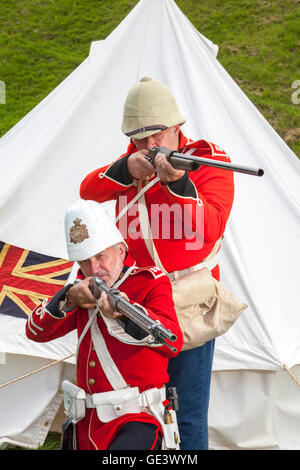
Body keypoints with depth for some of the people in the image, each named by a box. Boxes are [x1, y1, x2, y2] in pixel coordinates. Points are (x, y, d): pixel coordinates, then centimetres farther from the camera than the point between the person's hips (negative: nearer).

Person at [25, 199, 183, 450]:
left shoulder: (151, 282, -3)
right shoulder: (86, 291, 14)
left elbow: (173, 343, -21)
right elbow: (36, 332, 5)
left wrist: (126, 314, -38)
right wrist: (68, 299, -12)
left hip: (137, 421, -7)